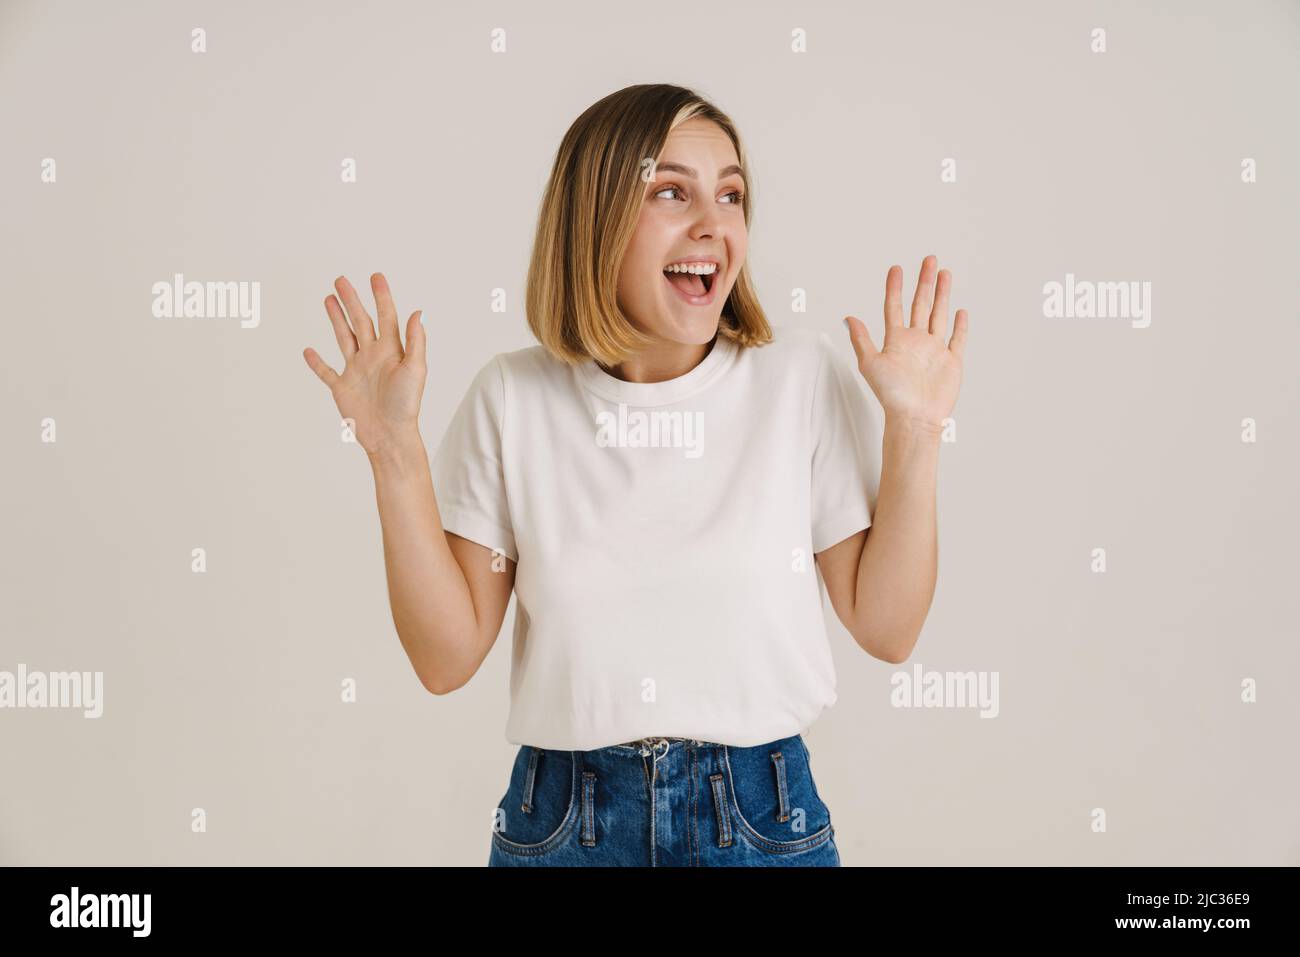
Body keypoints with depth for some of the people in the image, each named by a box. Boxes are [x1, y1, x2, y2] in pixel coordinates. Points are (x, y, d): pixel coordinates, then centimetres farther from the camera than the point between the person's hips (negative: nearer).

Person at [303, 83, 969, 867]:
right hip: (560, 825, 0)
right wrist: (396, 449, -13)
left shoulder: (806, 378, -6)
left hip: (762, 822, 0)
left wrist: (916, 433, -13)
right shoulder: (513, 398, -5)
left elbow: (887, 631, -4)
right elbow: (448, 658, -6)